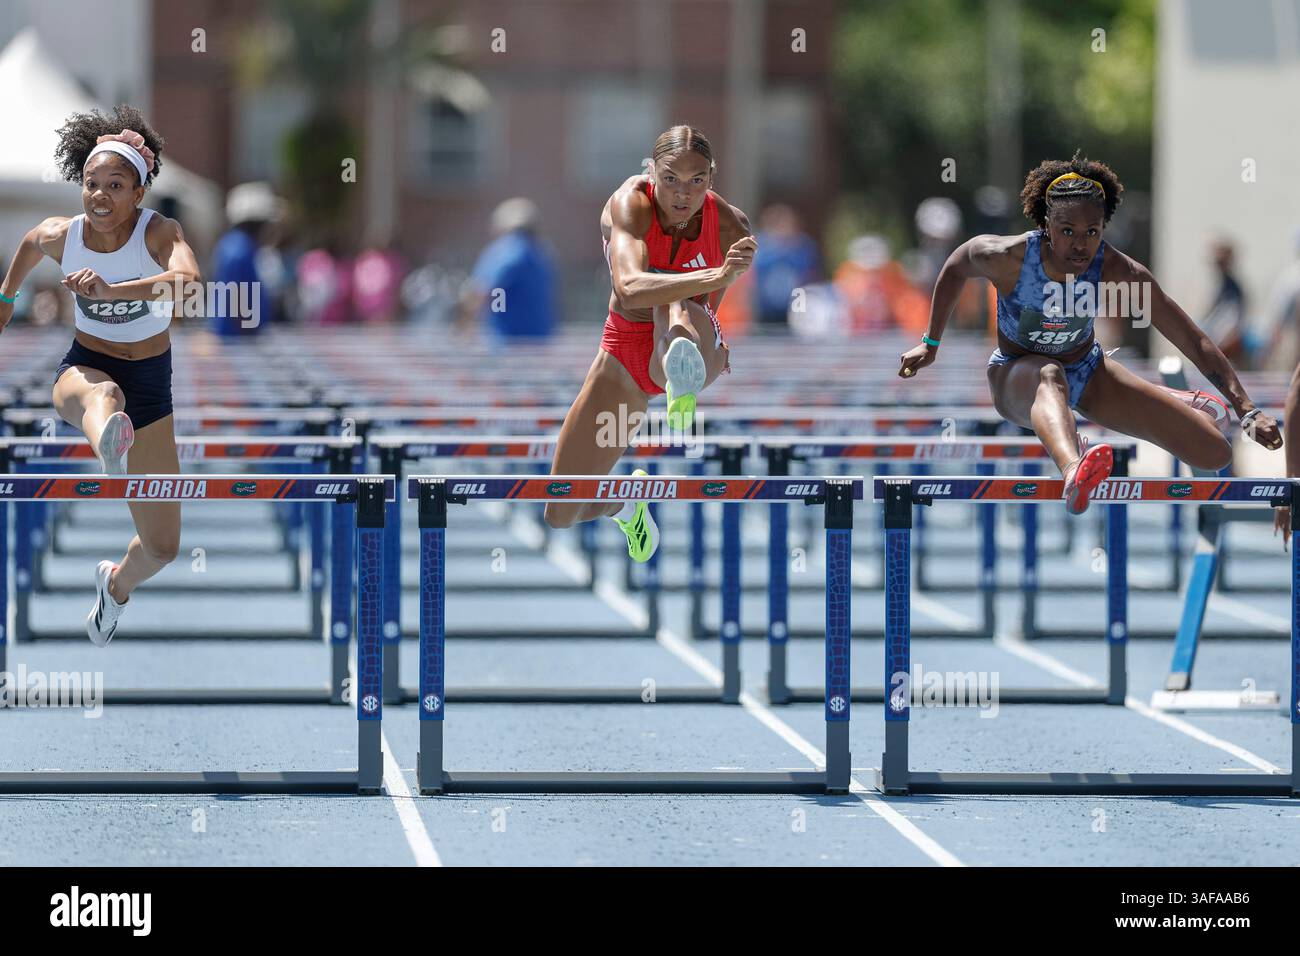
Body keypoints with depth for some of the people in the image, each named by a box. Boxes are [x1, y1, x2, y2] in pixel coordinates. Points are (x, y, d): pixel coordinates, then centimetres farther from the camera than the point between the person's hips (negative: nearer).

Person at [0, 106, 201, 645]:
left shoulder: (159, 234, -20)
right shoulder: (59, 236, -10)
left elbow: (189, 280, -44)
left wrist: (112, 290, -58)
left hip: (150, 384, 0)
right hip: (83, 373, 0)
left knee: (162, 547, 6)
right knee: (102, 394, -44)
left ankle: (117, 584, 45)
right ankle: (109, 443, -86)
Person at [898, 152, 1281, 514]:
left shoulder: (1120, 273, -26)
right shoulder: (1007, 258, -28)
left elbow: (1195, 342, -24)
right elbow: (955, 267, -4)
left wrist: (1247, 411, -29)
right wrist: (931, 345, 6)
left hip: (1086, 370, 3)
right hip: (1016, 375, -3)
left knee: (1216, 454, -6)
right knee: (1050, 376, -44)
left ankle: (1177, 403, 35)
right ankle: (1073, 473, -79)